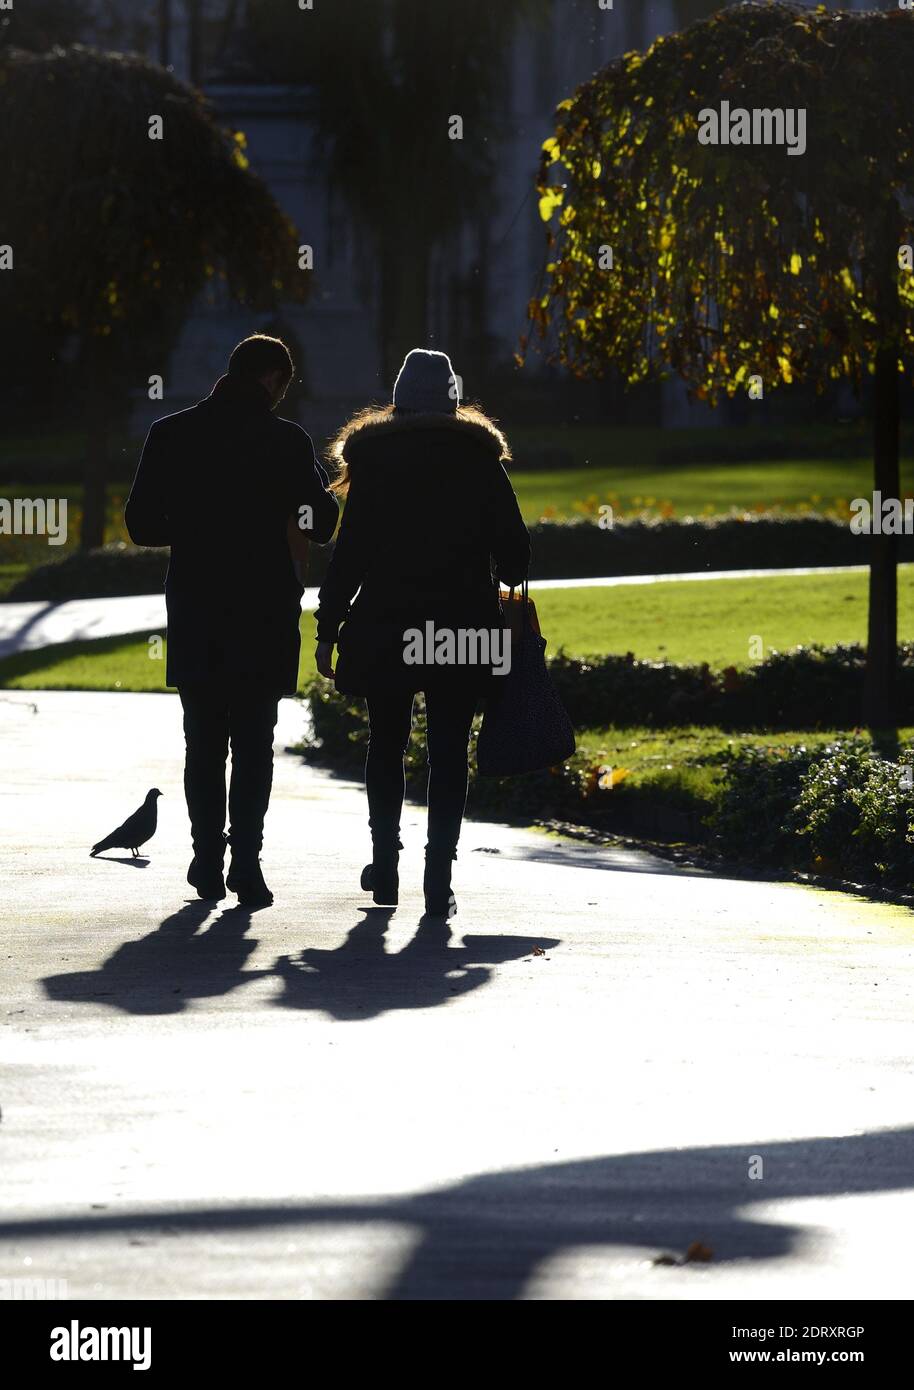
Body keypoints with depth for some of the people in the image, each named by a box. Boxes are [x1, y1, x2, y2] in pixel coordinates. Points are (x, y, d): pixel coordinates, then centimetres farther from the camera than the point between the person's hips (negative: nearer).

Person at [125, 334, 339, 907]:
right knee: (254, 744, 2)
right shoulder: (285, 441, -8)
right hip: (263, 614, -2)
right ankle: (246, 864, -6)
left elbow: (143, 525, 2)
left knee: (203, 742, 13)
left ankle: (208, 860, 14)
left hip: (195, 612, 2)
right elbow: (323, 525, -2)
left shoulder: (171, 435, 0)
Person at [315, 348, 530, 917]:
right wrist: (501, 582, 24)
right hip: (464, 630, 0)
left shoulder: (373, 459, -1)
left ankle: (386, 861, 18)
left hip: (384, 625, 0)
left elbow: (350, 553, -3)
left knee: (387, 743, 17)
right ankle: (439, 879, -3)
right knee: (449, 751, 4)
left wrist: (328, 628, 2)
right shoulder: (480, 459, 1)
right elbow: (515, 552, 1)